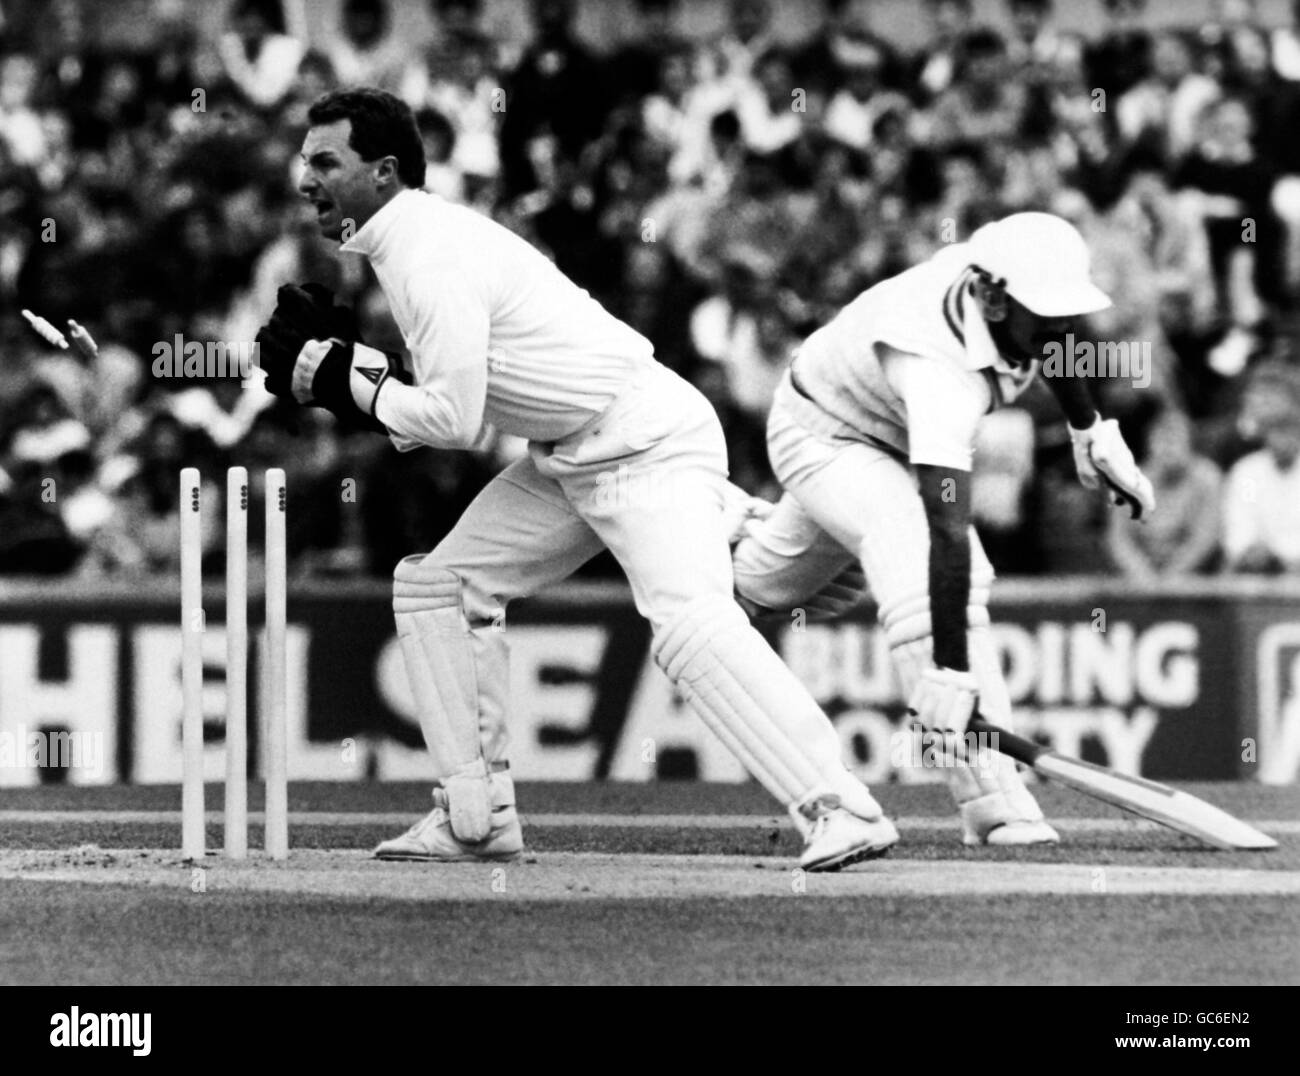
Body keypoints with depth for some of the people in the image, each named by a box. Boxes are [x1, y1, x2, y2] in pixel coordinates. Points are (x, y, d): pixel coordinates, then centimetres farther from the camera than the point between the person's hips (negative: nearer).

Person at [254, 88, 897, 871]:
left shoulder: (432, 255, -17)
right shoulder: (400, 244, 14)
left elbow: (456, 421, -20)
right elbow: (447, 397, 16)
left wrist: (352, 385, -8)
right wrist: (344, 361, 4)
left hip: (646, 440, -11)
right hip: (571, 457, 11)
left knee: (691, 622, -25)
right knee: (437, 586, 10)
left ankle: (841, 809, -31)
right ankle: (477, 819, 12)